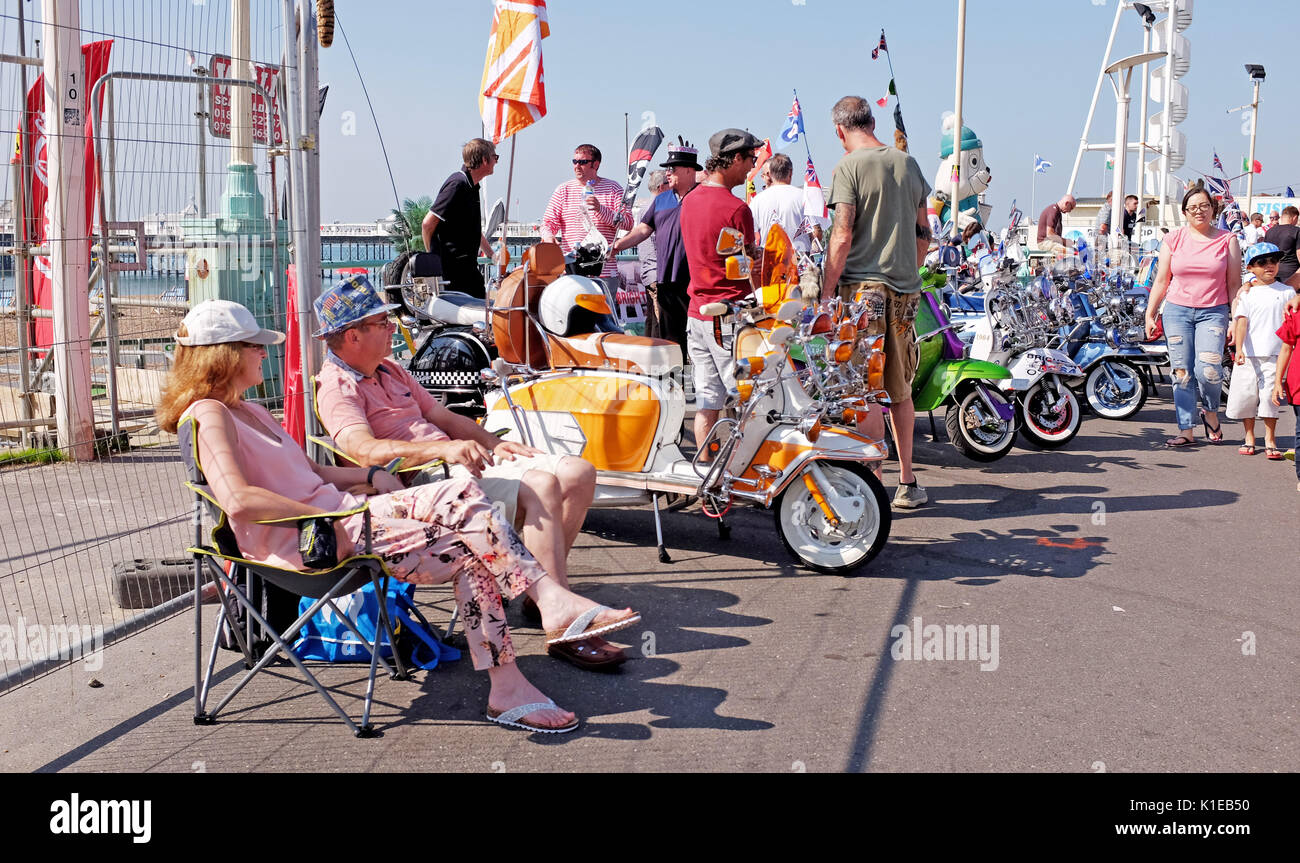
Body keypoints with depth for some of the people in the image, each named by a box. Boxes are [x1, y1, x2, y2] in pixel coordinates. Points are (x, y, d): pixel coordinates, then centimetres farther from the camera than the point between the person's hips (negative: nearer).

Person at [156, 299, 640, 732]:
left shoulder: (247, 411, 23)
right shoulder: (208, 416, -9)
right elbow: (239, 500, -25)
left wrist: (370, 477, 12)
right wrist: (325, 512, -19)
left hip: (338, 510, 9)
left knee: (464, 497, -10)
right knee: (465, 546, -16)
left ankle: (552, 599, -18)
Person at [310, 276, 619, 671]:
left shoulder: (389, 370, 23)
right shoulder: (336, 388, -7)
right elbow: (365, 449, -25)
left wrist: (495, 443, 9)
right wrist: (443, 449, -37)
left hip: (461, 461, 10)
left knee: (579, 472, -2)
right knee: (541, 487, -30)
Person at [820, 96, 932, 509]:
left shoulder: (849, 167, -6)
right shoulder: (908, 163, 12)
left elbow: (842, 234, -13)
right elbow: (923, 233, 15)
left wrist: (826, 293, -10)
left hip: (862, 286, -6)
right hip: (905, 288, 6)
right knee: (900, 390, 14)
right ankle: (907, 483, 20)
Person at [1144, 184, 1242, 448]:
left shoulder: (1228, 240, 4)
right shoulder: (1173, 239, 7)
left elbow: (1234, 284, 5)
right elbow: (1161, 280, 10)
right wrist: (1149, 315, 6)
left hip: (1213, 312, -2)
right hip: (1177, 311, 2)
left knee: (1207, 369, -17)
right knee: (1181, 372, -1)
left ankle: (1211, 412, 12)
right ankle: (1186, 431, 5)